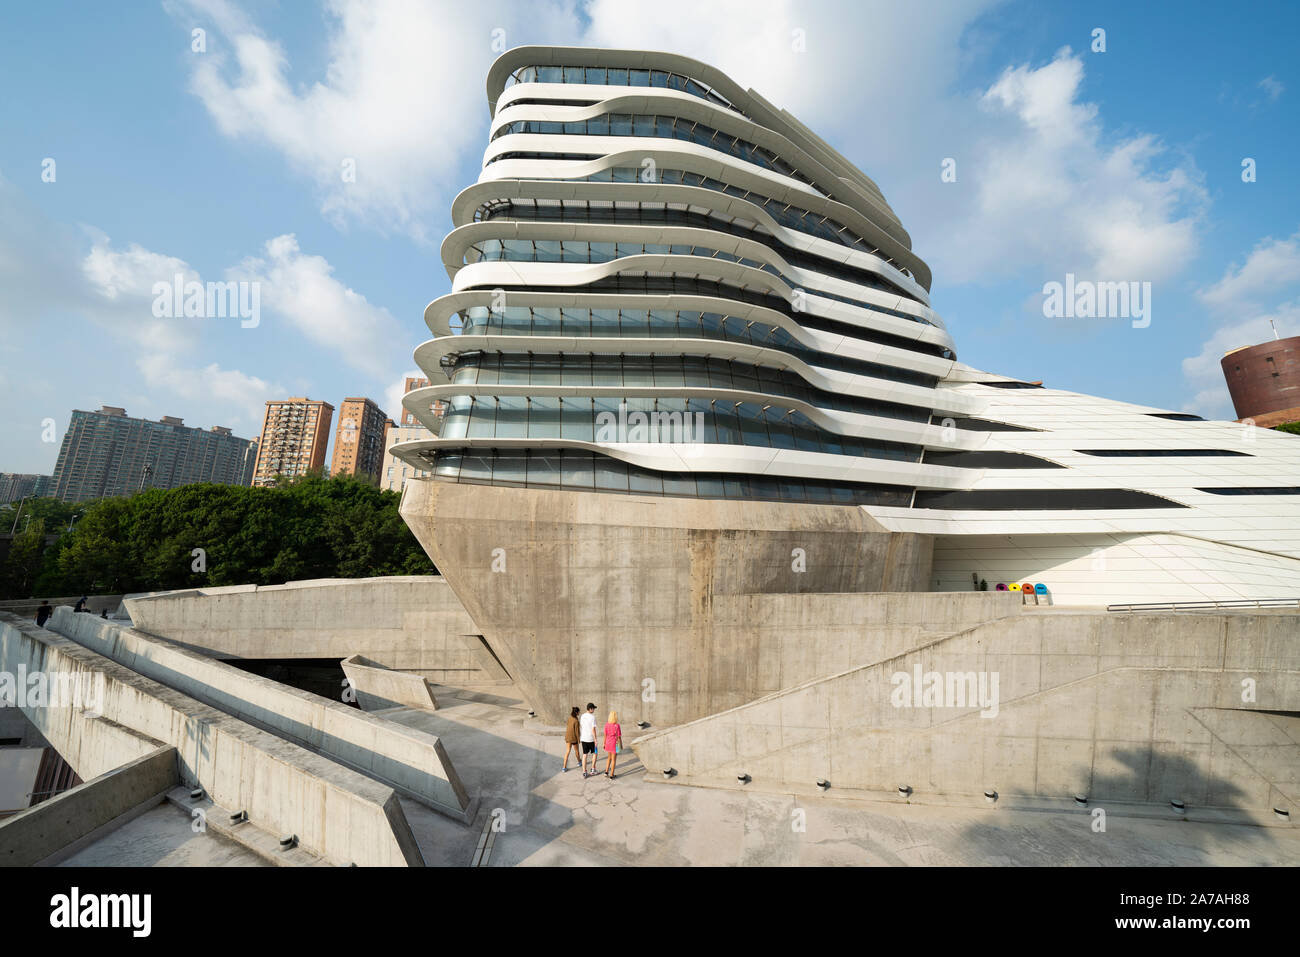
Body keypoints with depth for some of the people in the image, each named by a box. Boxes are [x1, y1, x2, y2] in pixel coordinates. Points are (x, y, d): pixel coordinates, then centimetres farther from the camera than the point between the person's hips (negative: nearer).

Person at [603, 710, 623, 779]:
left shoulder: (607, 724, -7)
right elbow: (619, 737, -13)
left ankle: (606, 772, 19)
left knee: (609, 757, 25)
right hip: (615, 744, -4)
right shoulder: (617, 725, -20)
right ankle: (611, 775, 15)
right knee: (614, 759, 10)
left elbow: (605, 735, -1)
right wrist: (621, 745, 0)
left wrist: (604, 744, 11)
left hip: (608, 743, 4)